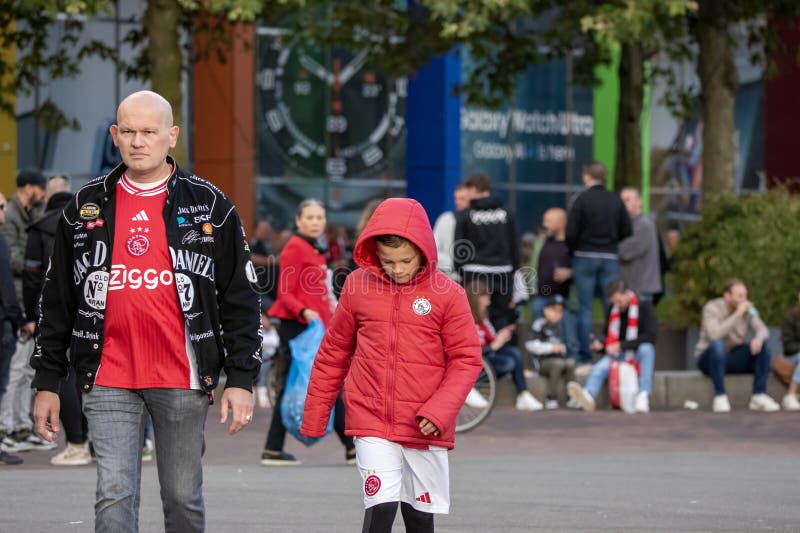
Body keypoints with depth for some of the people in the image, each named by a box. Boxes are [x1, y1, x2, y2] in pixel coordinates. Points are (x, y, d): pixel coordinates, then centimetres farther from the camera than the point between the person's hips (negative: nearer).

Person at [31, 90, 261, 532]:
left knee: (183, 497, 7)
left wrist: (240, 379, -4)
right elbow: (57, 300, 12)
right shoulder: (85, 208, 8)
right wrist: (47, 382, 9)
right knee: (114, 495, -7)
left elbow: (240, 299, 3)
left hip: (182, 380, -1)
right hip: (109, 379, 1)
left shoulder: (209, 207, 3)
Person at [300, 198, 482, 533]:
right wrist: (315, 414, 13)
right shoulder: (358, 286, 1)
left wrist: (439, 411, -15)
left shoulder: (447, 294, -5)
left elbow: (466, 359, -2)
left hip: (425, 430, 0)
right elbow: (334, 352, 10)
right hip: (371, 423, 0)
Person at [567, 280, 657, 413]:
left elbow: (651, 335, -15)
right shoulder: (612, 310, 12)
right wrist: (600, 344, -5)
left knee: (646, 348, -37)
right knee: (599, 368, -28)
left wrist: (622, 345, -20)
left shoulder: (645, 307, -2)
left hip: (639, 355, -3)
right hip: (618, 355, 3)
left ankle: (643, 396, -49)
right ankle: (588, 395, -60)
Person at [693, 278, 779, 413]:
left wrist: (758, 338, -35)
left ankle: (759, 396, -21)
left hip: (734, 359, 5)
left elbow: (762, 330, -10)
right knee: (718, 345, -38)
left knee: (763, 345, -18)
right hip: (709, 359, -5)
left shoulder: (748, 308, -2)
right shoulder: (711, 308, -16)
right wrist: (737, 314, -31)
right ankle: (720, 397, -31)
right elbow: (714, 335, -32)